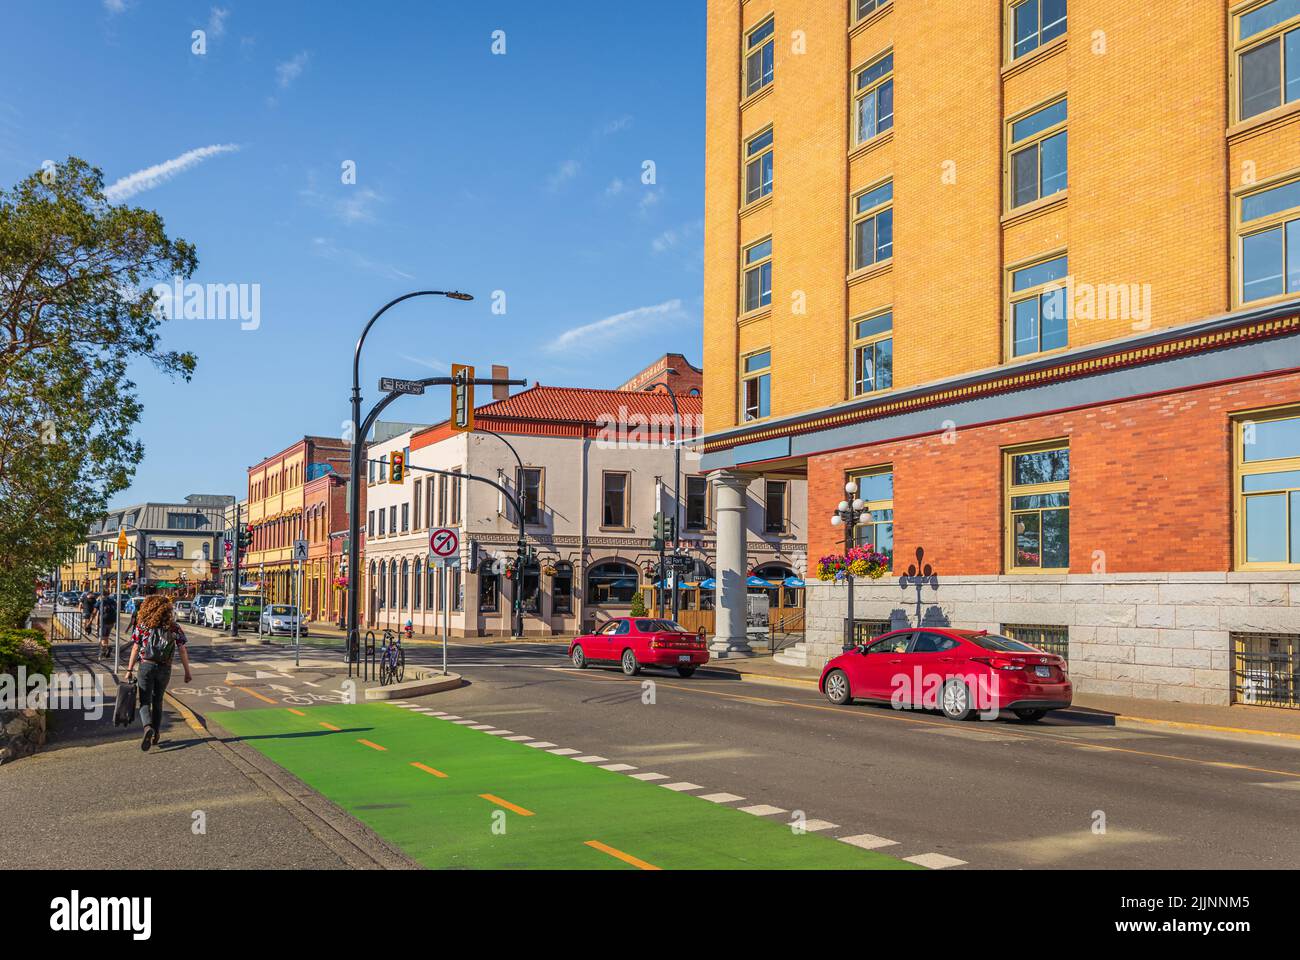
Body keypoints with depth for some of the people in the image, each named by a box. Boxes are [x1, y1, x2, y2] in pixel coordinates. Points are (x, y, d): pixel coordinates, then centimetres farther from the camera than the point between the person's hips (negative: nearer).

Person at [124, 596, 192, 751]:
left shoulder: (142, 626, -3)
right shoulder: (174, 627, 0)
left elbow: (135, 649, -4)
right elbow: (183, 651, -1)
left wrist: (129, 670, 3)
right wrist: (187, 672, 5)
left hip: (146, 666, -2)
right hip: (165, 669, 2)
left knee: (145, 702, 0)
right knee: (157, 701, 18)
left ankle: (148, 727, -27)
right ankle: (155, 735, 21)